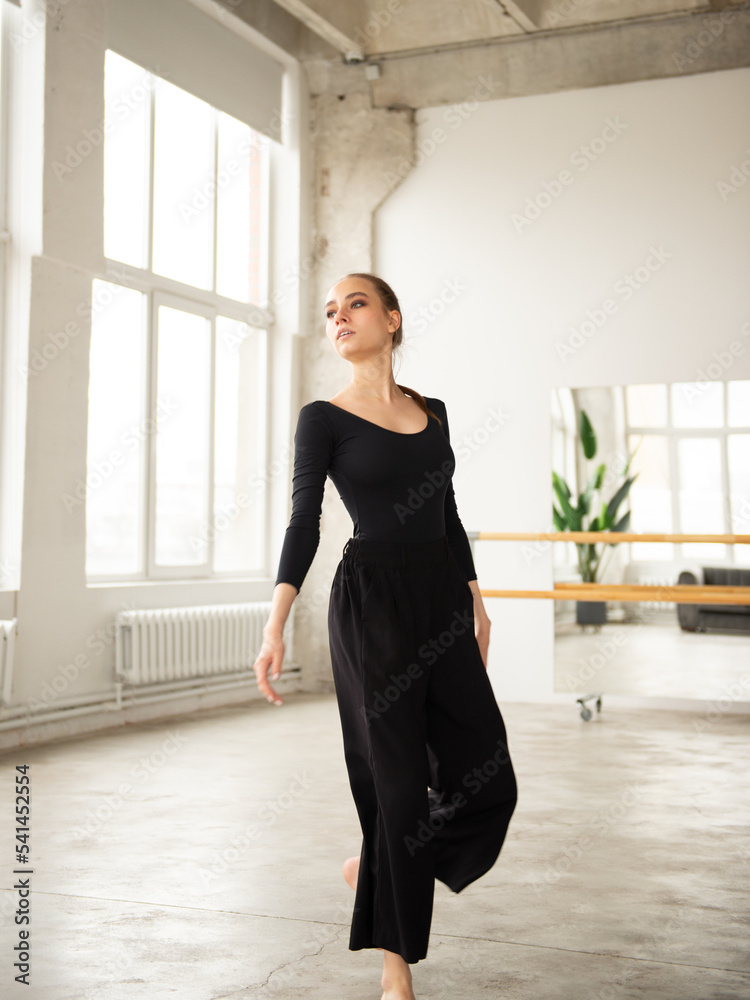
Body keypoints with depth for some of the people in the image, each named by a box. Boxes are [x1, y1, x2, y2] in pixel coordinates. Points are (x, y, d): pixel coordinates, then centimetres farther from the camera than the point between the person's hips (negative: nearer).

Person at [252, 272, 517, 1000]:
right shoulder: (323, 418, -2)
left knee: (486, 779, 3)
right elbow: (304, 522, -12)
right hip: (371, 602, -5)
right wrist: (275, 627, -22)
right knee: (398, 779, -1)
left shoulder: (432, 412, 13)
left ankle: (372, 870, 28)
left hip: (442, 599, 6)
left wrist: (476, 603, 19)